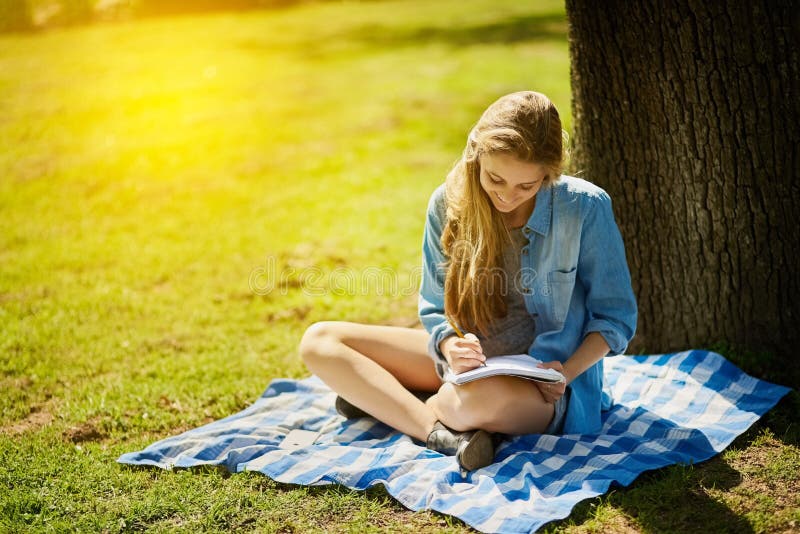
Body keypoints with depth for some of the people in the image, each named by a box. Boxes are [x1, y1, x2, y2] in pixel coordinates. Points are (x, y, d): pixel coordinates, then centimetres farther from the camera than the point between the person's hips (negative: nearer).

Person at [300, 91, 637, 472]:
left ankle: (384, 403, -10)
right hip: (469, 361, 5)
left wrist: (566, 373, -23)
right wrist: (448, 345, -20)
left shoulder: (585, 208, -17)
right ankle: (444, 436, -22)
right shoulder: (449, 203, -7)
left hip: (545, 384, -5)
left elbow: (615, 318, -7)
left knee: (476, 395, -42)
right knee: (319, 341, -7)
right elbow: (435, 308, 3)